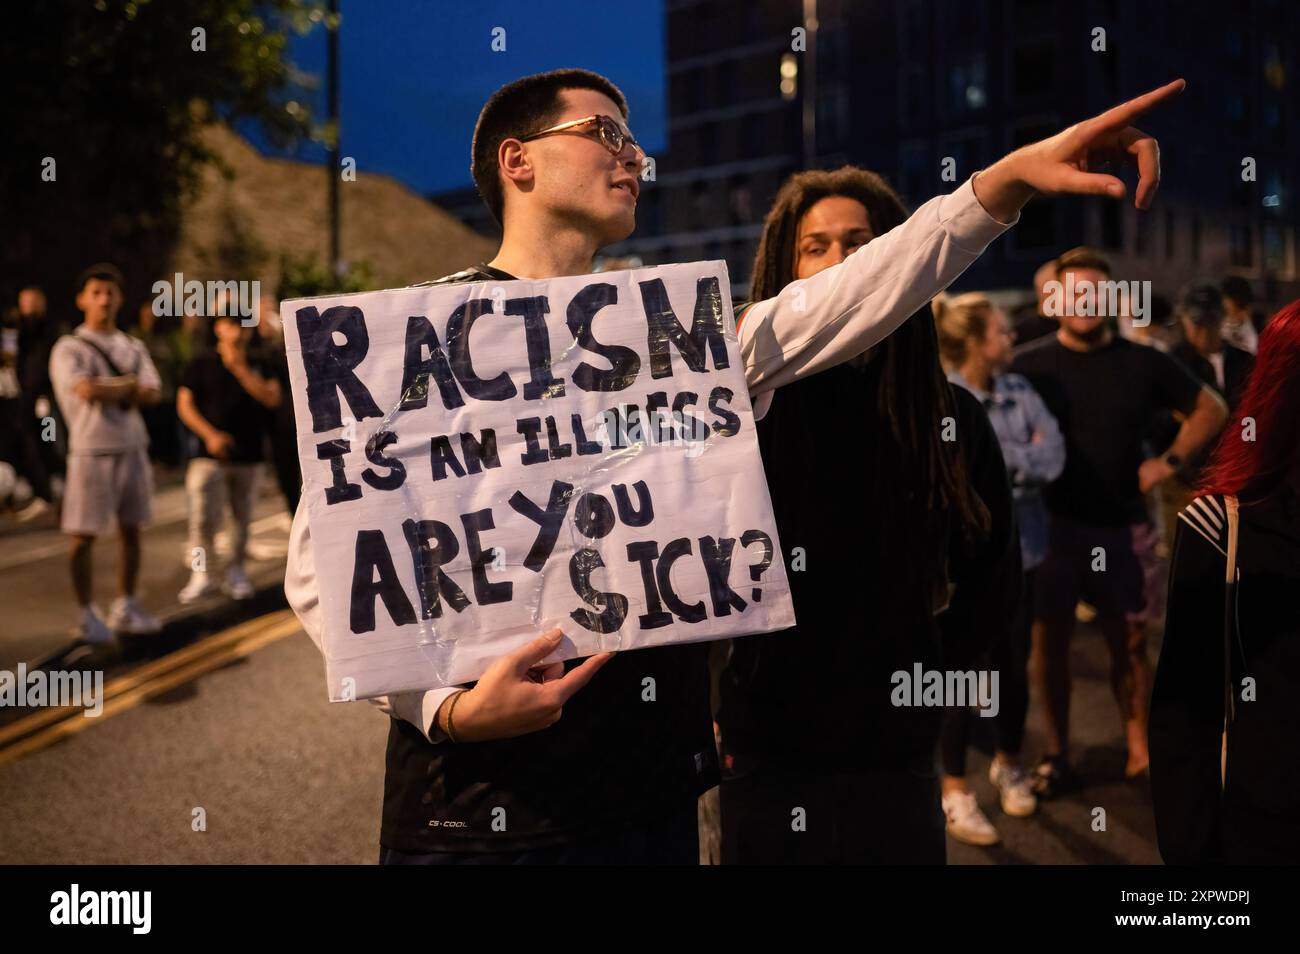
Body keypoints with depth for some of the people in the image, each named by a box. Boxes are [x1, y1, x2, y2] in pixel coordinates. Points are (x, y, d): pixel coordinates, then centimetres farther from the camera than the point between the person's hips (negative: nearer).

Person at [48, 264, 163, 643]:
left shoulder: (133, 347, 13)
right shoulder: (69, 348, -3)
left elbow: (151, 393, -2)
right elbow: (86, 390, -20)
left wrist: (107, 391, -13)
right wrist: (128, 386, -6)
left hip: (132, 448, 5)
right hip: (92, 450, -5)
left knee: (131, 530, 10)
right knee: (83, 536, -3)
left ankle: (125, 608, 21)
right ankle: (88, 614, 6)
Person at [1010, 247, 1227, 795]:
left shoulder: (1142, 363, 2)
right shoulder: (1029, 366, -1)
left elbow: (1210, 410, 12)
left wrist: (1170, 461, 0)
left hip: (1120, 527, 1)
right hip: (1051, 525, -1)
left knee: (1129, 641, 7)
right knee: (1050, 639, 6)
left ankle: (1140, 750, 20)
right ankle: (1056, 753, 18)